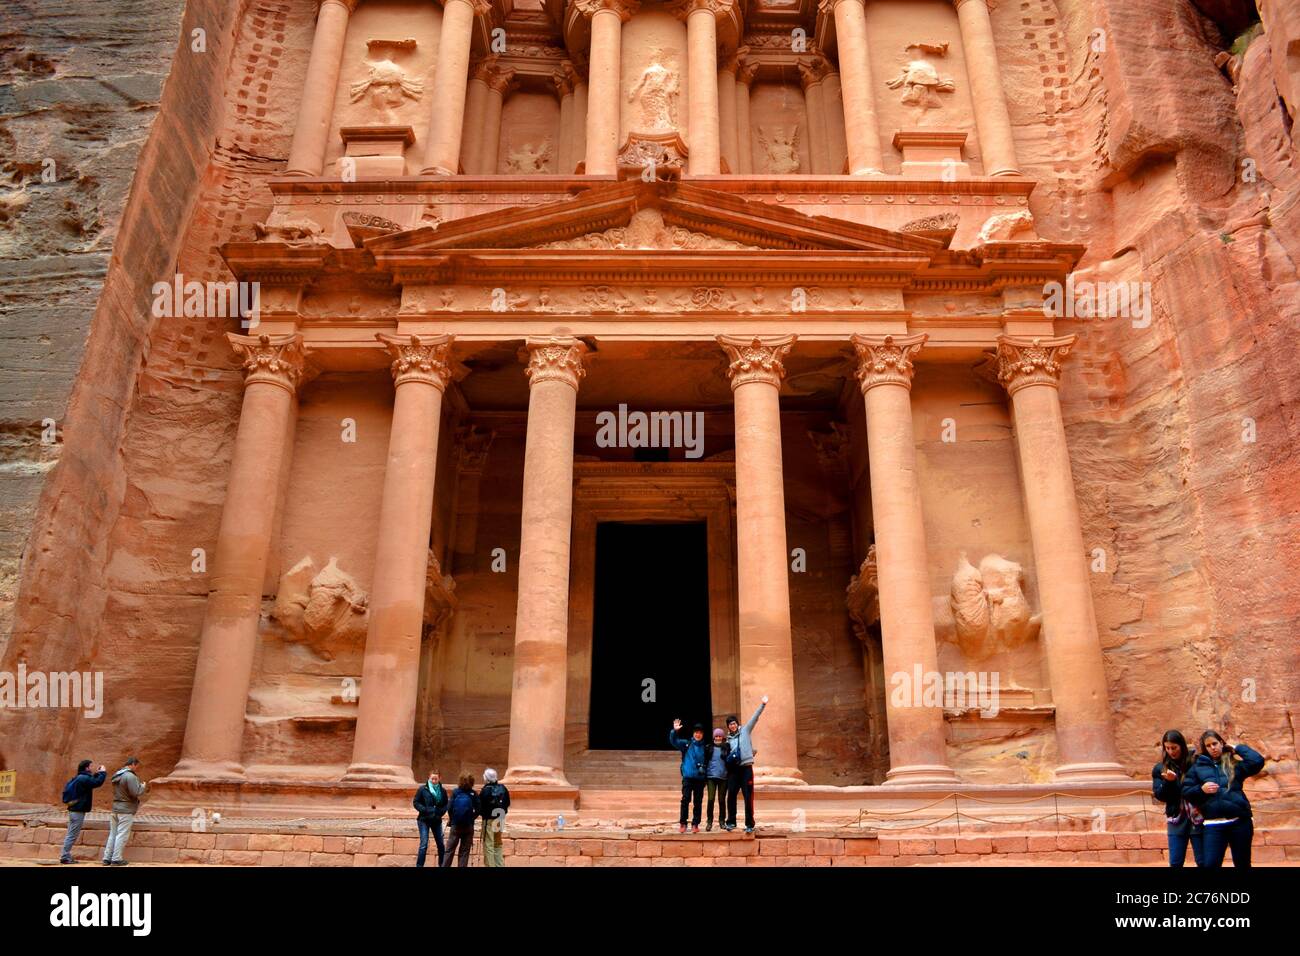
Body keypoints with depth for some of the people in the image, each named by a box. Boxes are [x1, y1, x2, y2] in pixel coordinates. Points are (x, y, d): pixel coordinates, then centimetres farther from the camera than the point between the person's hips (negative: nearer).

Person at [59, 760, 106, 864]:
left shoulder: (79, 778, 14)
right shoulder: (83, 778, -17)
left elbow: (92, 782, 27)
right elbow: (98, 782, -24)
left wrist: (97, 773, 19)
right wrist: (103, 772, -9)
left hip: (73, 810, 10)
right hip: (78, 811, -10)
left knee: (70, 835, 14)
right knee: (72, 835, -5)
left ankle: (65, 856, 19)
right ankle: (65, 857, -2)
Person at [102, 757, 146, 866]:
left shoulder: (117, 776, 13)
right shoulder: (130, 776, -16)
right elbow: (135, 792, -20)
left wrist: (141, 786, 14)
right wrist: (143, 786, -1)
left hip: (115, 809, 8)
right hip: (126, 810, -8)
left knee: (113, 834, 12)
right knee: (122, 835, -3)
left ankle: (107, 858, 14)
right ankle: (116, 859, -1)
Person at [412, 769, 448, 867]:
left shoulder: (442, 791, 2)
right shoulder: (423, 789, -6)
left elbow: (446, 805, 11)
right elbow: (415, 802, -4)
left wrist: (441, 812, -8)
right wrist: (425, 810, -17)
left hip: (437, 821, 3)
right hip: (424, 820, -3)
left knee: (440, 844, 9)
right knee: (424, 844, -9)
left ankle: (442, 864, 23)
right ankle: (419, 865, -2)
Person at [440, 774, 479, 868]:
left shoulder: (455, 792, -4)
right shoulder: (474, 794, -4)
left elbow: (449, 807, -9)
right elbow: (477, 810, -9)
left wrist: (451, 818, 6)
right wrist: (471, 818, 7)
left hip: (455, 825, 0)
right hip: (468, 826, 0)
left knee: (450, 849, 8)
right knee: (464, 851, 8)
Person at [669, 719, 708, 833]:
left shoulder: (705, 747, 7)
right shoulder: (686, 743, 4)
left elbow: (708, 763, 12)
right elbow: (673, 741, -4)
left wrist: (706, 776, 3)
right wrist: (674, 730, -21)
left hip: (700, 778, 2)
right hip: (688, 777, -2)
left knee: (698, 802, 5)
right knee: (685, 800, -8)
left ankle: (695, 824, 12)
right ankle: (682, 823, 0)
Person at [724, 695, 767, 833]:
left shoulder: (745, 731, 6)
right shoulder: (728, 739, 16)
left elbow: (755, 718, -2)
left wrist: (762, 704, -11)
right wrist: (728, 760, 0)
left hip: (746, 768, -3)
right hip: (733, 769, 3)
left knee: (748, 797, -4)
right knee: (731, 796, 1)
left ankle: (749, 824, 1)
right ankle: (731, 822, 14)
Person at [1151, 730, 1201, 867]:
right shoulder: (1160, 769, 5)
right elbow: (1159, 796, 0)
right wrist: (1168, 781, -15)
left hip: (1197, 818, -2)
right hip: (1176, 820, 2)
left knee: (1202, 861, 3)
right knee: (1175, 862, 4)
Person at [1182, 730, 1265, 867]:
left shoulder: (1234, 764, 10)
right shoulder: (1198, 766, 10)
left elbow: (1257, 761, -7)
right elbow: (1185, 791, 8)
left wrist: (1238, 748, 4)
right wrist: (1201, 789, -10)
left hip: (1239, 821, 0)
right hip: (1213, 824, 0)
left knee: (1242, 863, 10)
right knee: (1210, 864, -6)